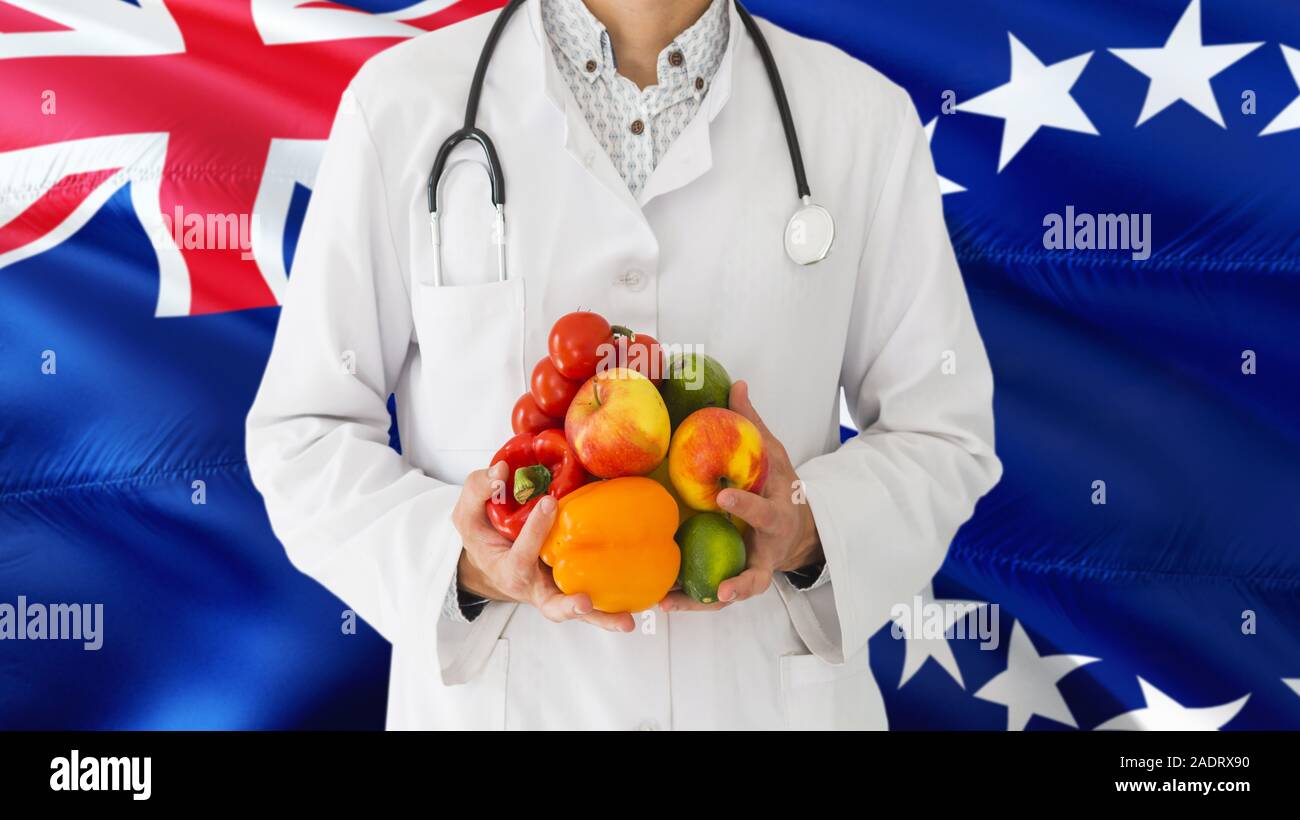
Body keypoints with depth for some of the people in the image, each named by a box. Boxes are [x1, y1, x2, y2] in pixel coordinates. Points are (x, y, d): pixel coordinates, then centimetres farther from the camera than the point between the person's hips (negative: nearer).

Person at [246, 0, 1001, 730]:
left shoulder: (869, 117, -5)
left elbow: (944, 435, 0)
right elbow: (304, 433, -4)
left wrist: (810, 529, -19)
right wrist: (462, 560, -21)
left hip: (775, 696, 1)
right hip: (493, 695, 0)